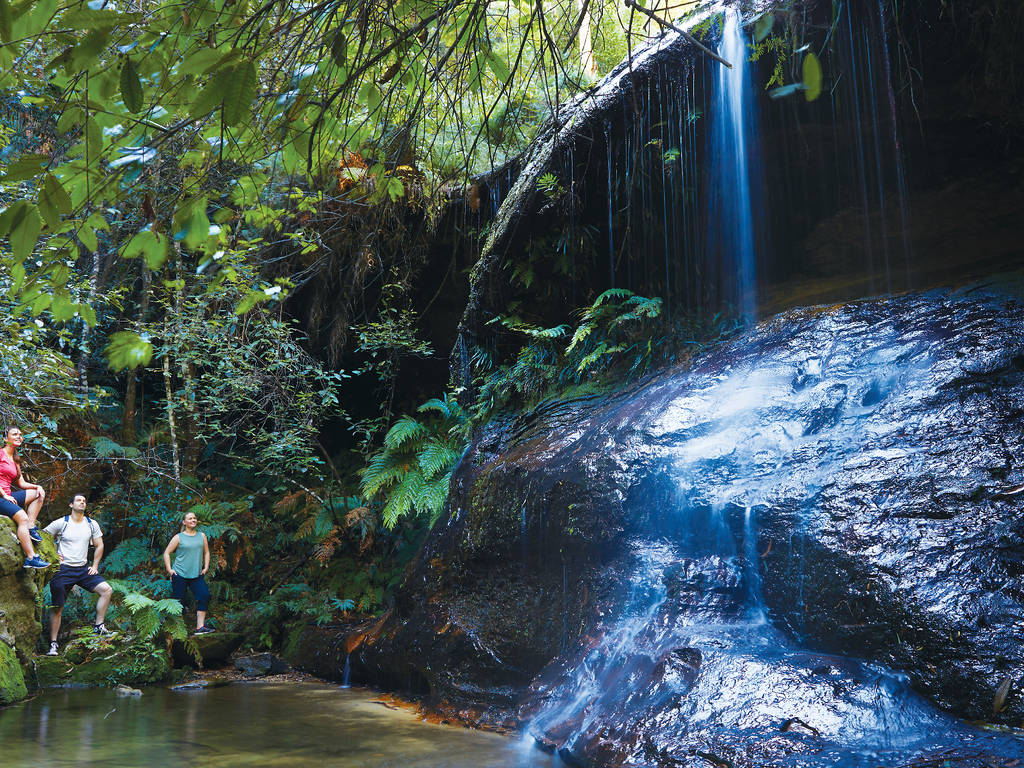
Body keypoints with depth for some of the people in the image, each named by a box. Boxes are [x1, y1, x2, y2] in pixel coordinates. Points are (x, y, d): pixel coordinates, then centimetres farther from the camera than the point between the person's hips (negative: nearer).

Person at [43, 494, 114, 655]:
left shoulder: (92, 524, 6)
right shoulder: (61, 523, -4)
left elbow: (99, 546, 13)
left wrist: (94, 566, 6)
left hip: (83, 569, 4)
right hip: (63, 570, -4)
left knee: (106, 590, -11)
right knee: (57, 607, -4)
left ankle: (99, 627, 0)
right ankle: (53, 644, 5)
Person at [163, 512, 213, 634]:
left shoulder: (202, 536, 11)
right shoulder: (178, 537, 1)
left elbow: (206, 552, 19)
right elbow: (166, 553, 4)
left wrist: (206, 568, 9)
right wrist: (169, 570, -3)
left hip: (196, 575, 3)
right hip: (179, 574, -3)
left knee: (204, 596, -11)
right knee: (178, 601, 0)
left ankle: (200, 627, -6)